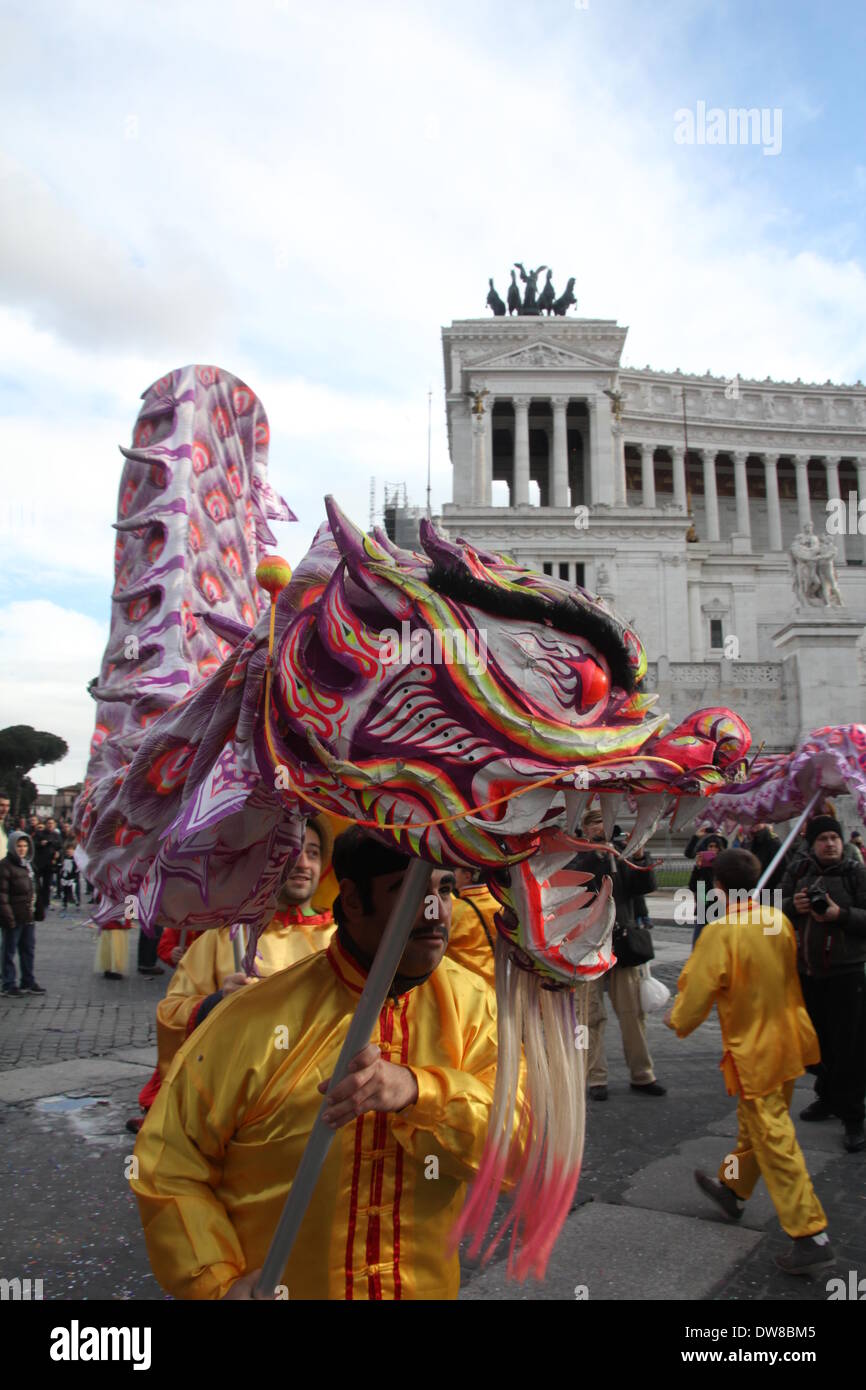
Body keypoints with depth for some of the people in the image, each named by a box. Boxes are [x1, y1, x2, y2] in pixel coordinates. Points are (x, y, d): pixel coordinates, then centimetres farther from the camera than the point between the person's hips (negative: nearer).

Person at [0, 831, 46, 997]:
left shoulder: (28, 864, 14)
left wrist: (36, 909, 19)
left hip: (28, 916, 8)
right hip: (13, 917, -8)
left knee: (28, 950, 13)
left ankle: (28, 982, 22)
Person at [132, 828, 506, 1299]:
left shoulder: (471, 1003, -12)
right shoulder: (258, 1018, -18)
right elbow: (168, 1166, -10)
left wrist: (416, 1090, -38)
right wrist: (219, 1284, -21)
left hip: (428, 1286, 3)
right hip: (275, 1289, -2)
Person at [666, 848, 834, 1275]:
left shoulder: (719, 933, -22)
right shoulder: (779, 919, -2)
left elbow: (699, 990, -16)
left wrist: (678, 1020, 2)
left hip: (755, 1052, -8)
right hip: (790, 1042, 8)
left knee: (775, 1143, 0)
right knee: (753, 1124, 23)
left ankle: (811, 1237, 4)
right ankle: (733, 1189, 42)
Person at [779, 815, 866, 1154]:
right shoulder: (798, 872, 5)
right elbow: (774, 911, 9)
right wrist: (792, 905, -11)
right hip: (806, 973, 4)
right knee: (817, 1043, 16)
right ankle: (827, 1097, 35)